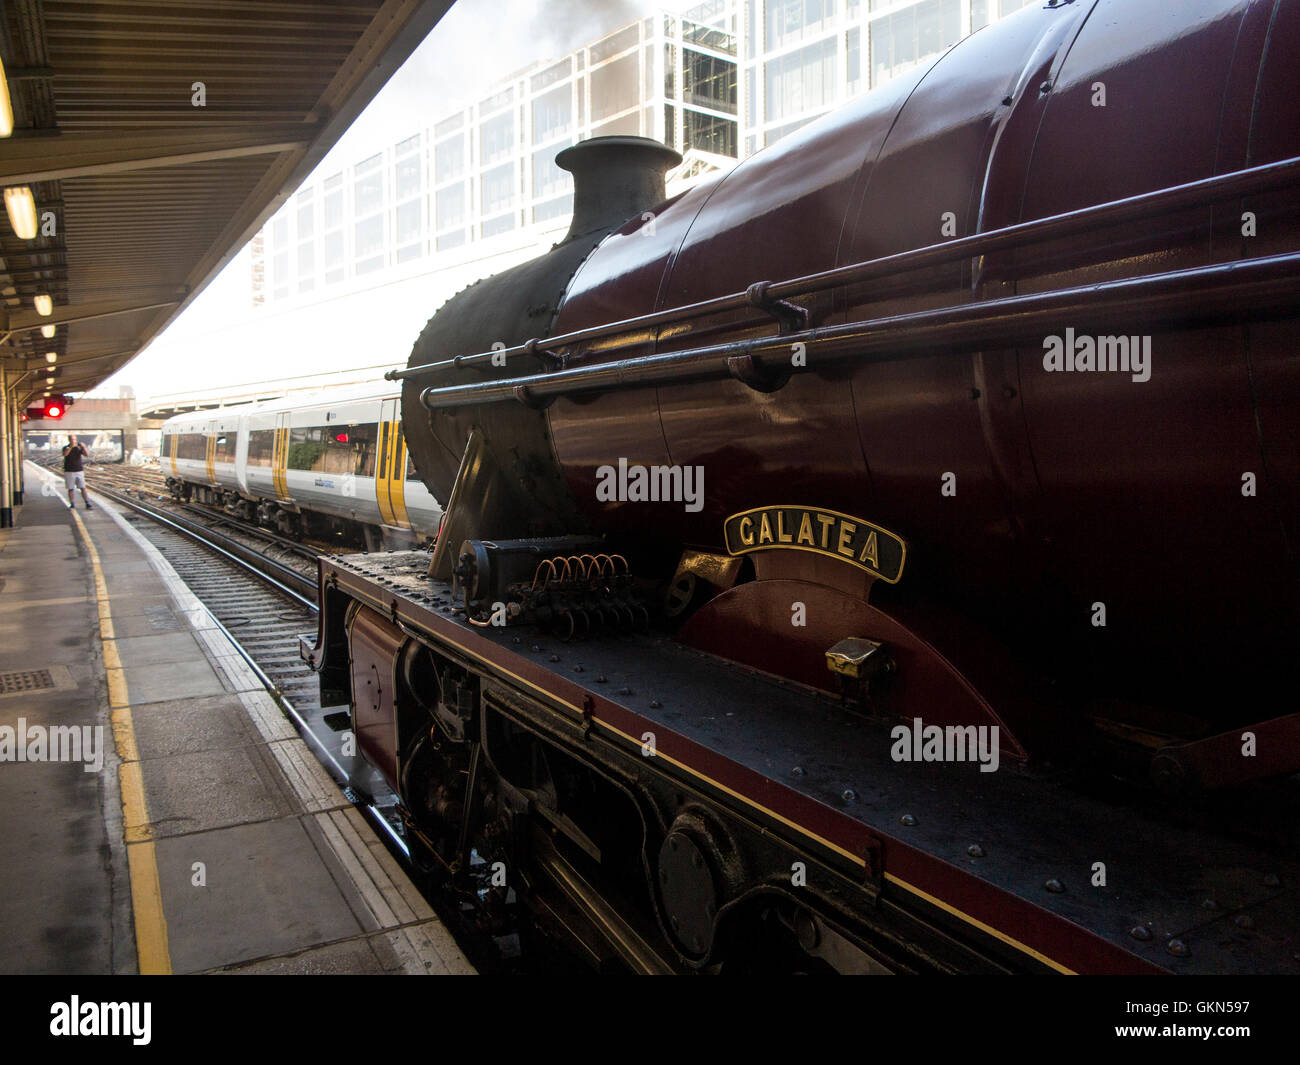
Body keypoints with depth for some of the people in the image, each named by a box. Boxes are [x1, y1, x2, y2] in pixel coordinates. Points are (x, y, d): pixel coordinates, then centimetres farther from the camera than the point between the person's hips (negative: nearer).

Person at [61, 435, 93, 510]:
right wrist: (71, 446, -37)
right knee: (70, 489, 2)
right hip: (69, 472, -1)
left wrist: (83, 447, -28)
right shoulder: (66, 448, -1)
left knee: (83, 488, -2)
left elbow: (87, 454, -11)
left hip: (79, 471, 1)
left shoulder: (79, 447, 5)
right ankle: (72, 505, 9)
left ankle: (88, 504, -2)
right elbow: (65, 454, -23)